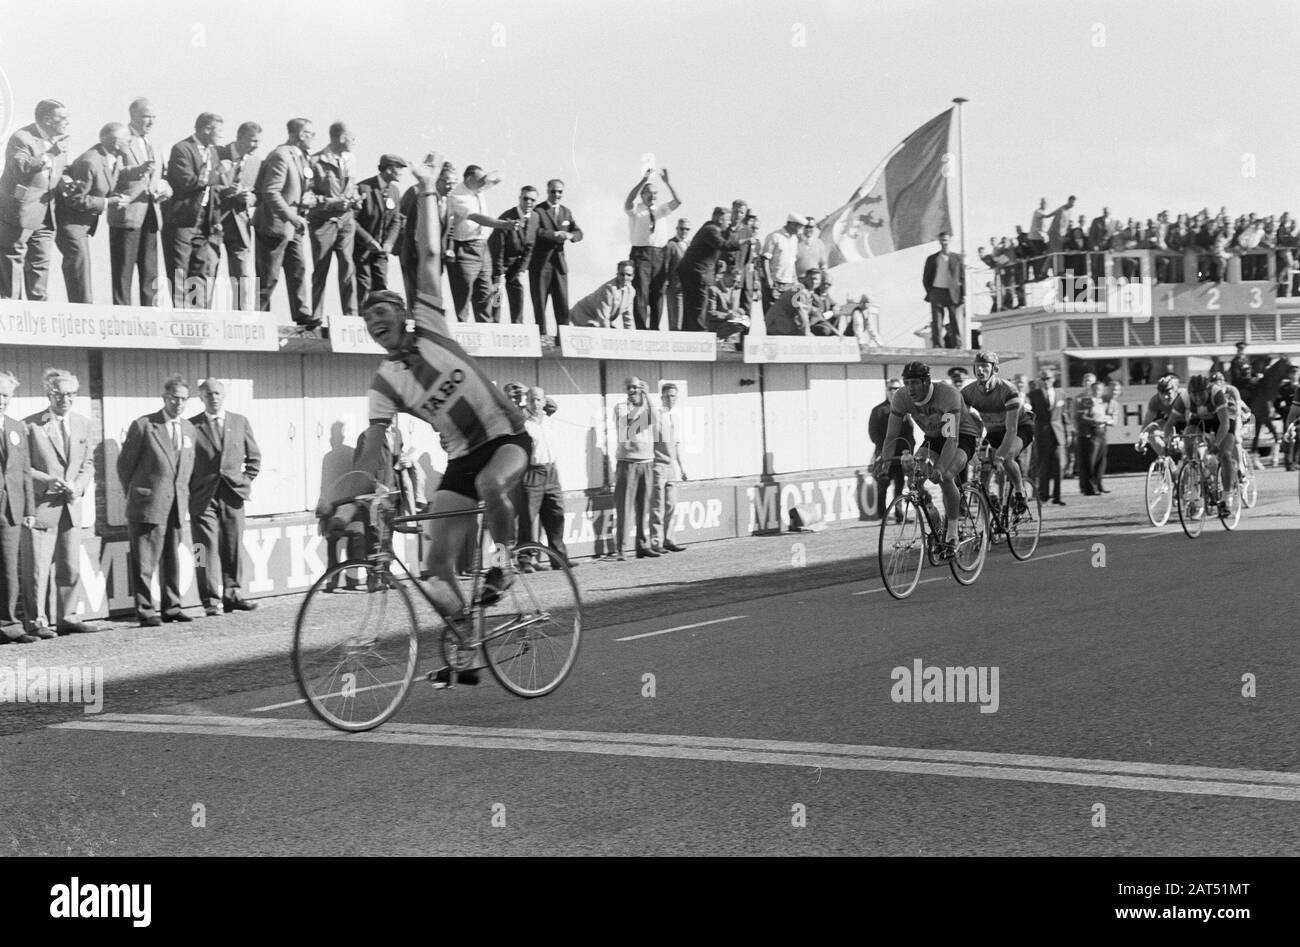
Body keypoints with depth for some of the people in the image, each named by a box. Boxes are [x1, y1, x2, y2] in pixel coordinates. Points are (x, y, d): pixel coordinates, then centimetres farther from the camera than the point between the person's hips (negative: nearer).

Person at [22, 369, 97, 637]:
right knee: (38, 568, -3)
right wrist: (48, 480, -18)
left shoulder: (83, 424, 11)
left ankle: (67, 618, 17)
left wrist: (79, 485, -3)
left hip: (71, 505, 5)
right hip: (40, 505, -5)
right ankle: (37, 621, 3)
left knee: (71, 567, 8)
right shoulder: (30, 425, -6)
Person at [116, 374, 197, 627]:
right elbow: (124, 463, 1)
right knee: (144, 561, -4)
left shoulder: (189, 430, 12)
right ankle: (145, 611, 0)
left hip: (176, 507, 5)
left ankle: (171, 608, 18)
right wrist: (133, 495, 4)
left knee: (172, 560, 11)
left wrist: (183, 496, 14)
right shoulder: (143, 426, -5)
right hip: (148, 505, -5)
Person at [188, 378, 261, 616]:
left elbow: (254, 456, 17)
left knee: (233, 548, 5)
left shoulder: (240, 422, 11)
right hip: (203, 498, -3)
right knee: (207, 549, -6)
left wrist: (246, 482, 6)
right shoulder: (191, 426, 1)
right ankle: (210, 601, -4)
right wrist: (190, 491, -3)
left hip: (233, 496, 3)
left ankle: (232, 595, 12)